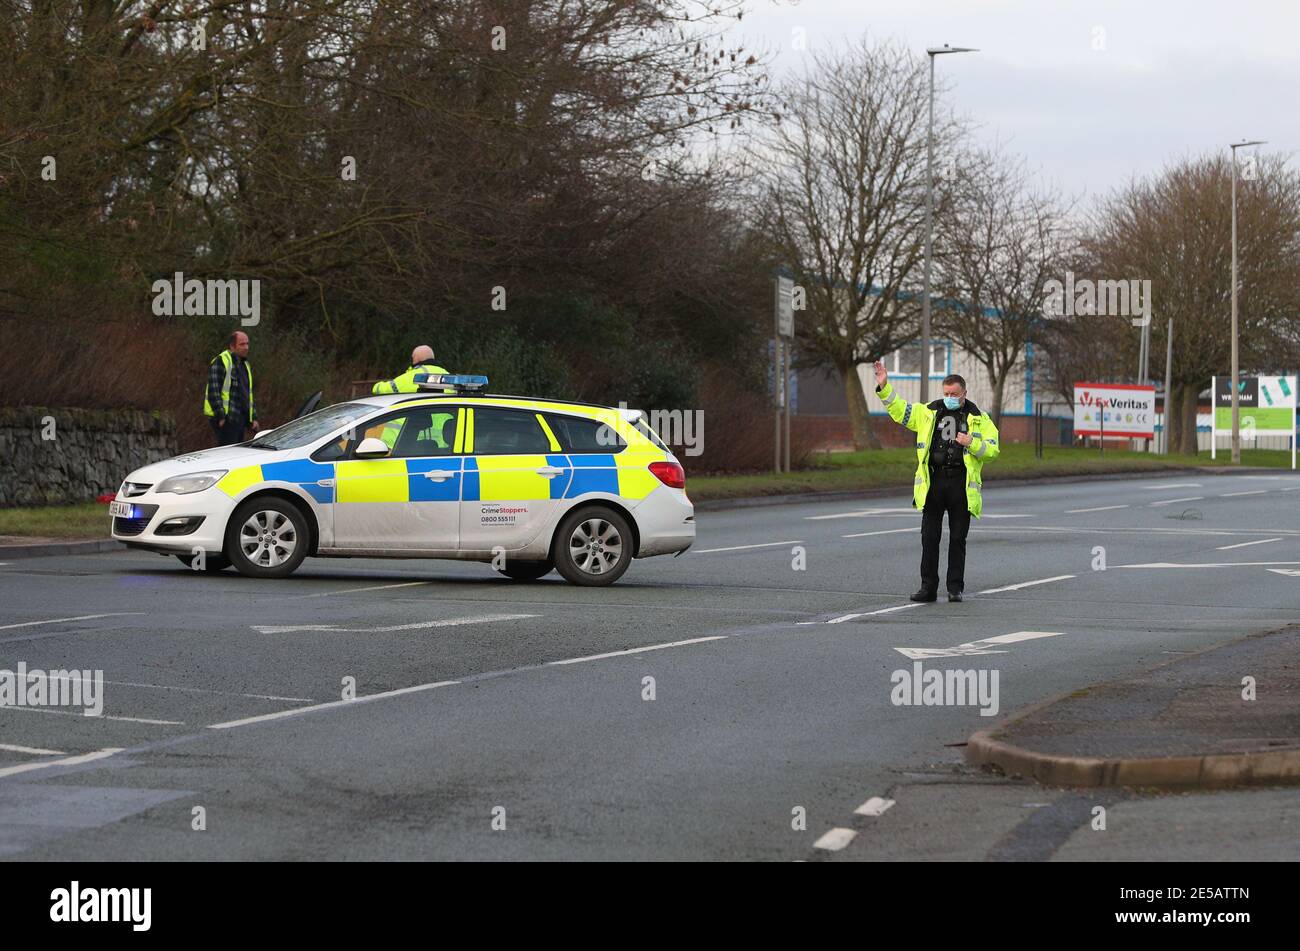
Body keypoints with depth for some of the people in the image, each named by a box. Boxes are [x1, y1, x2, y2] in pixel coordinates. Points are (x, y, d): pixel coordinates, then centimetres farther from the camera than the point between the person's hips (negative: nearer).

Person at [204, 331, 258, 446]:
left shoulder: (245, 365, 20)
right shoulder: (220, 362, -9)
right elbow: (213, 391, -16)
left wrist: (253, 418, 18)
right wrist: (220, 416, -21)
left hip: (240, 418, 9)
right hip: (225, 419, -9)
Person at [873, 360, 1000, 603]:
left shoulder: (978, 419, 6)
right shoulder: (928, 412, 12)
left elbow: (992, 450, 2)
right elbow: (899, 410, 15)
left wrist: (972, 443, -15)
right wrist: (884, 387, 6)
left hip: (961, 485, -2)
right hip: (933, 483, 2)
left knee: (957, 539, 3)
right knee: (929, 538, 1)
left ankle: (955, 588, 9)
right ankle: (928, 587, 6)